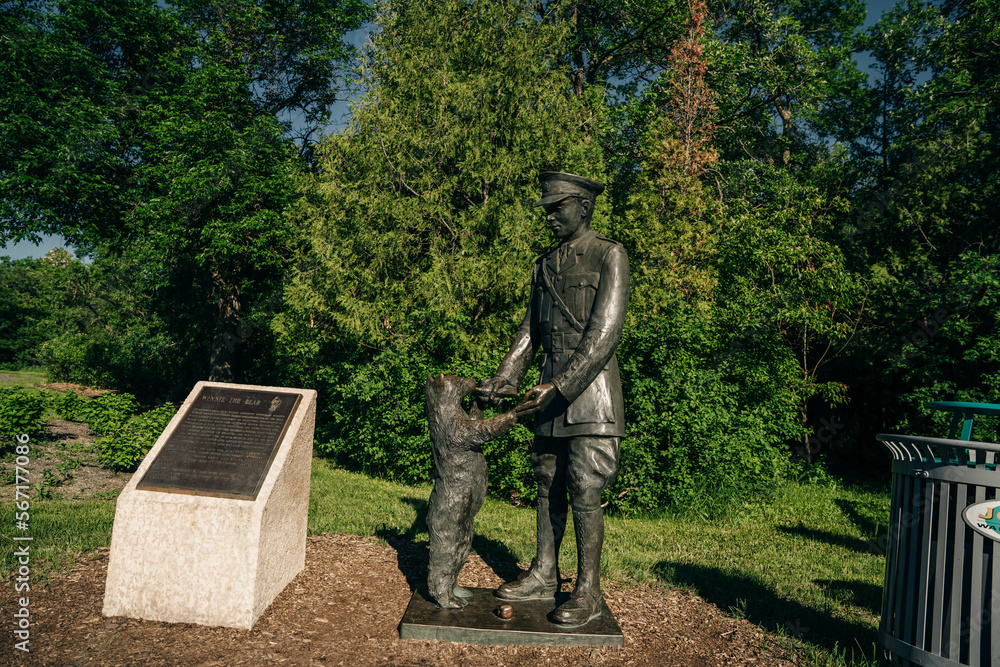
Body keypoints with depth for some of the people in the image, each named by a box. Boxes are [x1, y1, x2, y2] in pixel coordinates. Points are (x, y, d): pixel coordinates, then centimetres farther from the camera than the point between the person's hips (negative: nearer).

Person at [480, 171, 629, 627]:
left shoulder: (609, 256, -4)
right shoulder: (544, 266, 17)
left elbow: (605, 333, -14)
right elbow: (530, 332, 19)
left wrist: (561, 386, -22)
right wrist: (504, 378, 4)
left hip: (591, 388, -6)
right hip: (551, 390, 7)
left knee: (584, 492, -5)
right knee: (548, 485, 12)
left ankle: (588, 592, 7)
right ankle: (543, 575, 24)